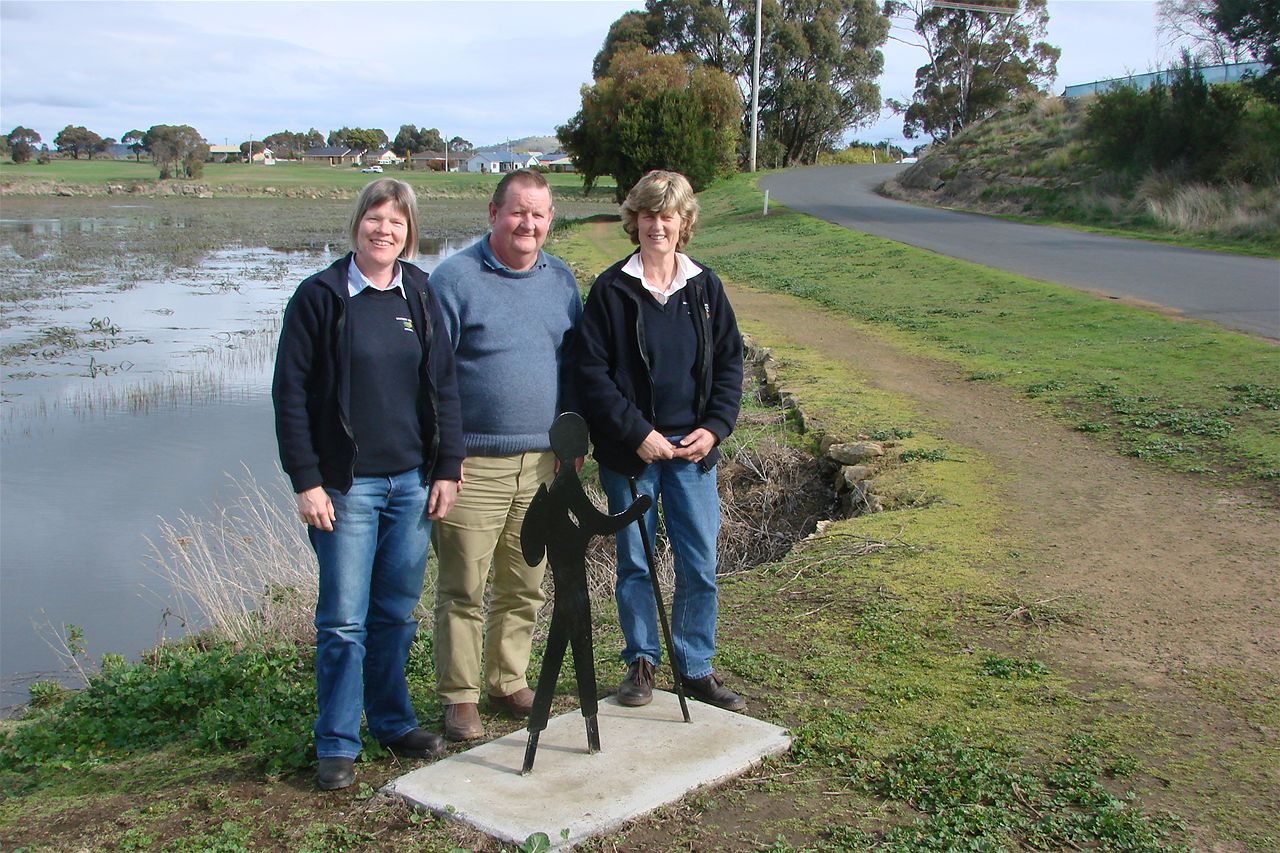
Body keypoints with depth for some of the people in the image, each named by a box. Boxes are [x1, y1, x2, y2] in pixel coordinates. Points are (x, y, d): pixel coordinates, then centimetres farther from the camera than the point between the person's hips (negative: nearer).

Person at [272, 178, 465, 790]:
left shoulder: (420, 295, 7)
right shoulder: (320, 296, -4)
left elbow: (443, 386, 9)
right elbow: (290, 394, -5)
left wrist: (447, 469, 4)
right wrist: (306, 481, -10)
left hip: (412, 481, 4)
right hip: (346, 484, -4)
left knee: (397, 612, 13)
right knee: (344, 620, -1)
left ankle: (392, 721, 29)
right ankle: (337, 745, 12)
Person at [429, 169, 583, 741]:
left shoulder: (560, 280, 11)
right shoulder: (455, 278, -6)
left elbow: (574, 365, 18)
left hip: (541, 463, 5)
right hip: (473, 464, -5)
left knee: (525, 587, 14)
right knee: (463, 591, 2)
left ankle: (508, 681, 30)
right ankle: (459, 697, 16)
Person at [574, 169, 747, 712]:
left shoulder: (704, 286, 5)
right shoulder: (611, 290, -4)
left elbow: (730, 361, 8)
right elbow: (591, 372, -7)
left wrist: (714, 427, -4)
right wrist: (638, 433, -14)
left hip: (693, 448, 2)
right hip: (630, 451, -2)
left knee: (700, 565, 5)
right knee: (635, 562, 8)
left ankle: (697, 668, 21)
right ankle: (641, 662, 25)